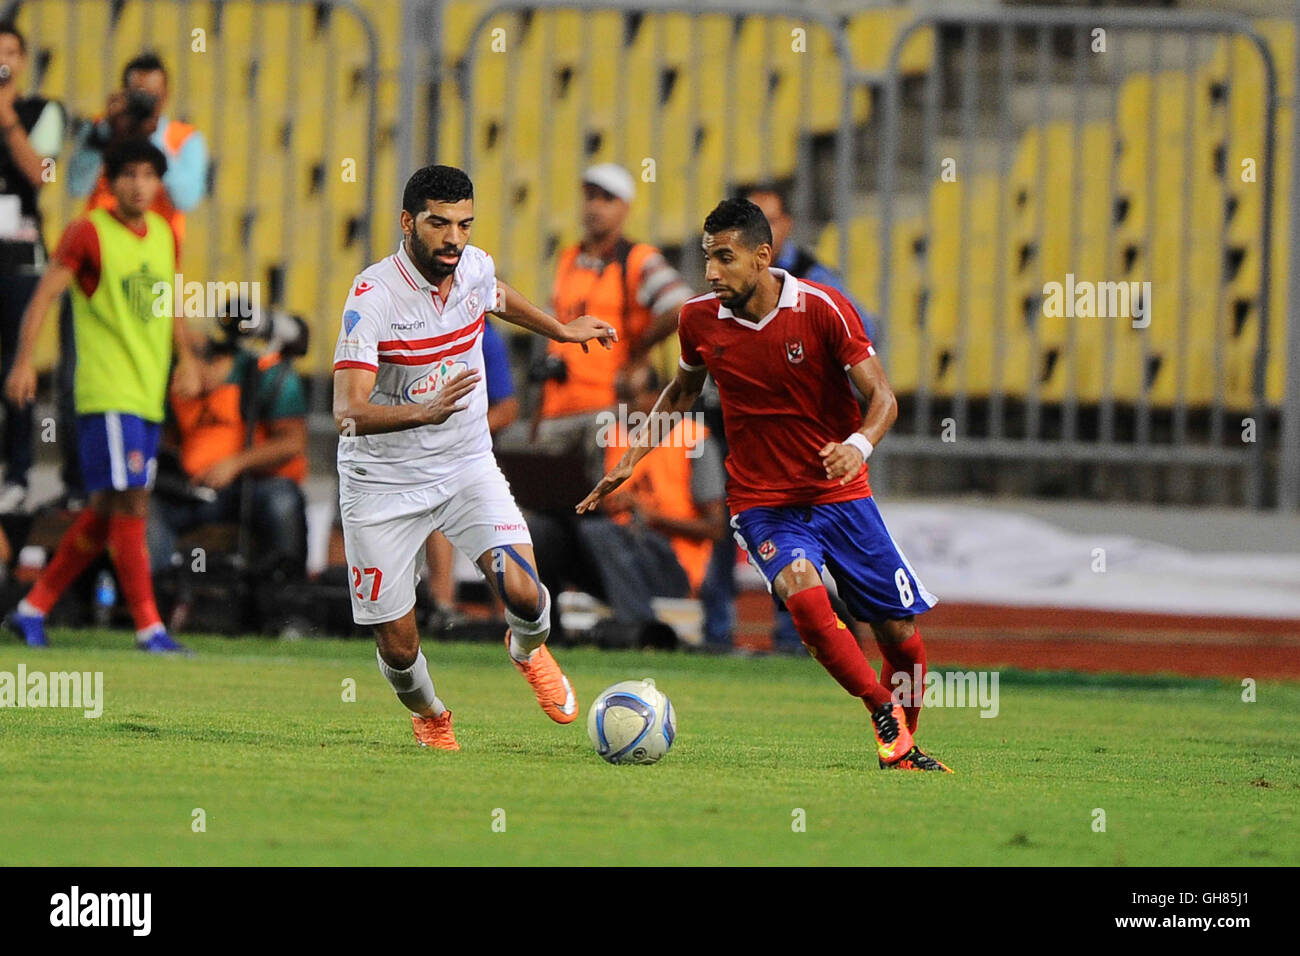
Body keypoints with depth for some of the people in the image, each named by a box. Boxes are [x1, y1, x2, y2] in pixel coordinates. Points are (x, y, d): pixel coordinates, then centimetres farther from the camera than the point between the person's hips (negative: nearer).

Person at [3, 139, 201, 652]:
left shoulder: (164, 236, 14)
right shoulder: (90, 233, -7)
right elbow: (45, 293, -9)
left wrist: (186, 356, 13)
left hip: (148, 394, 7)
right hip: (106, 393, -7)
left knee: (106, 511, 9)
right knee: (131, 503, -12)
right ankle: (149, 627, -10)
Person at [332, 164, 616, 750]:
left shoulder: (474, 267, -6)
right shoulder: (373, 296, -23)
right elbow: (348, 413, -32)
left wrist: (560, 330, 34)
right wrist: (426, 411, -47)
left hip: (467, 466, 3)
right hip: (383, 481, -3)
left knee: (522, 592, -20)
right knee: (399, 650, 0)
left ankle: (528, 651, 18)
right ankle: (428, 715, 36)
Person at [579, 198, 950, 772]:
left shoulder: (822, 309, -12)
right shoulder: (699, 319, -3)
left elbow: (881, 396, -11)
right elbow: (685, 390, 18)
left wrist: (858, 445, -32)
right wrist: (634, 455, 9)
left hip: (840, 493, 0)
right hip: (762, 503, 0)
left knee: (900, 635, 0)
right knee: (801, 589, -31)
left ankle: (904, 745, 26)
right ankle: (884, 714, -18)